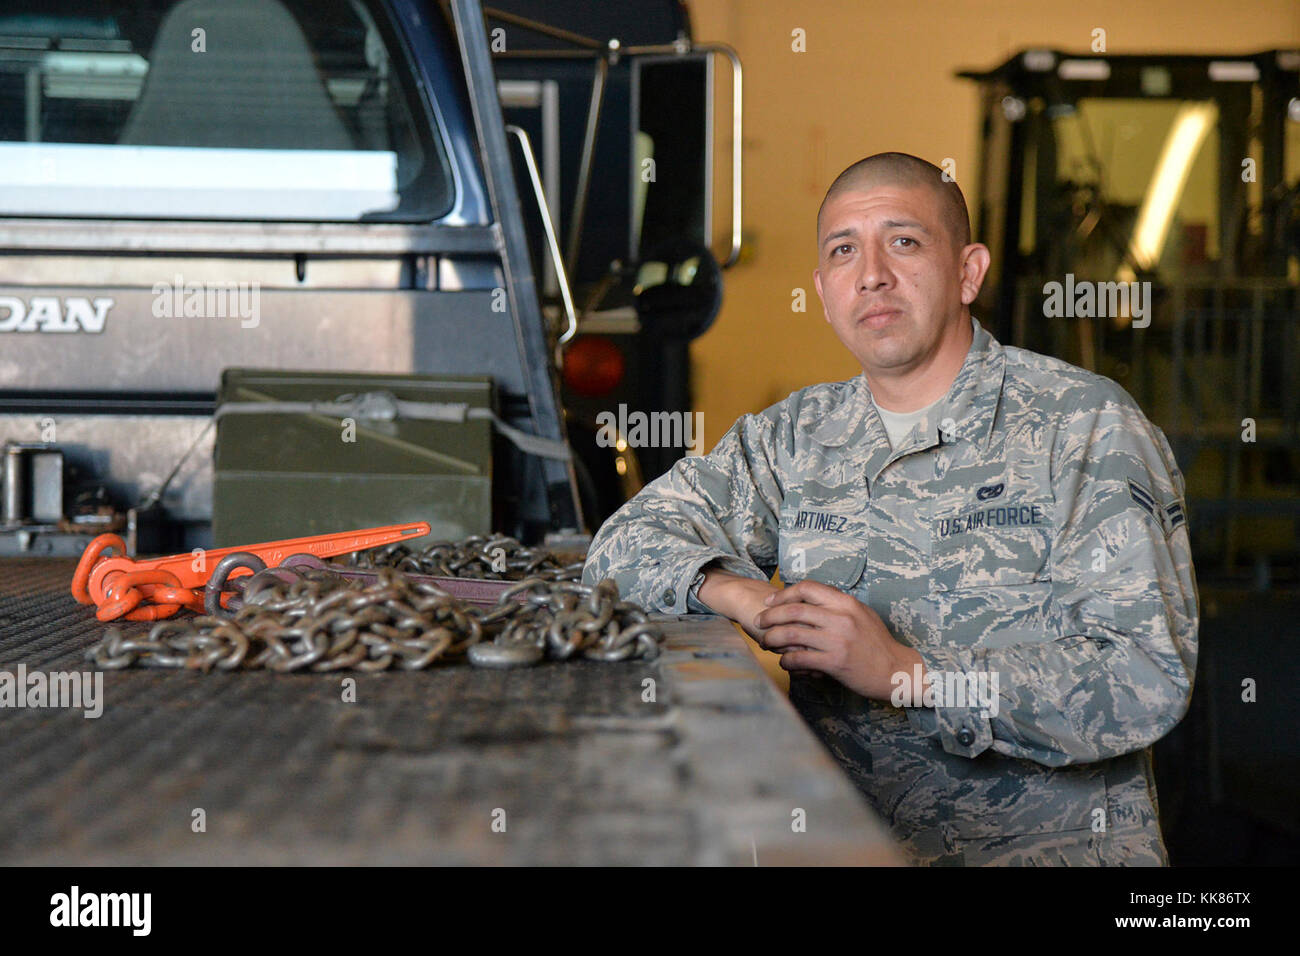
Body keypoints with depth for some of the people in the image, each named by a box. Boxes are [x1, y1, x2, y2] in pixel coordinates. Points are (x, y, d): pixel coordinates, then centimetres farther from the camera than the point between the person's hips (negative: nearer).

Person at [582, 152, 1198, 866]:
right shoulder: (794, 439, 11)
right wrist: (739, 594, -10)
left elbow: (1150, 678, -14)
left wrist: (906, 672, -22)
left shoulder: (1088, 425, -4)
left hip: (1052, 835, -2)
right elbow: (627, 542, 12)